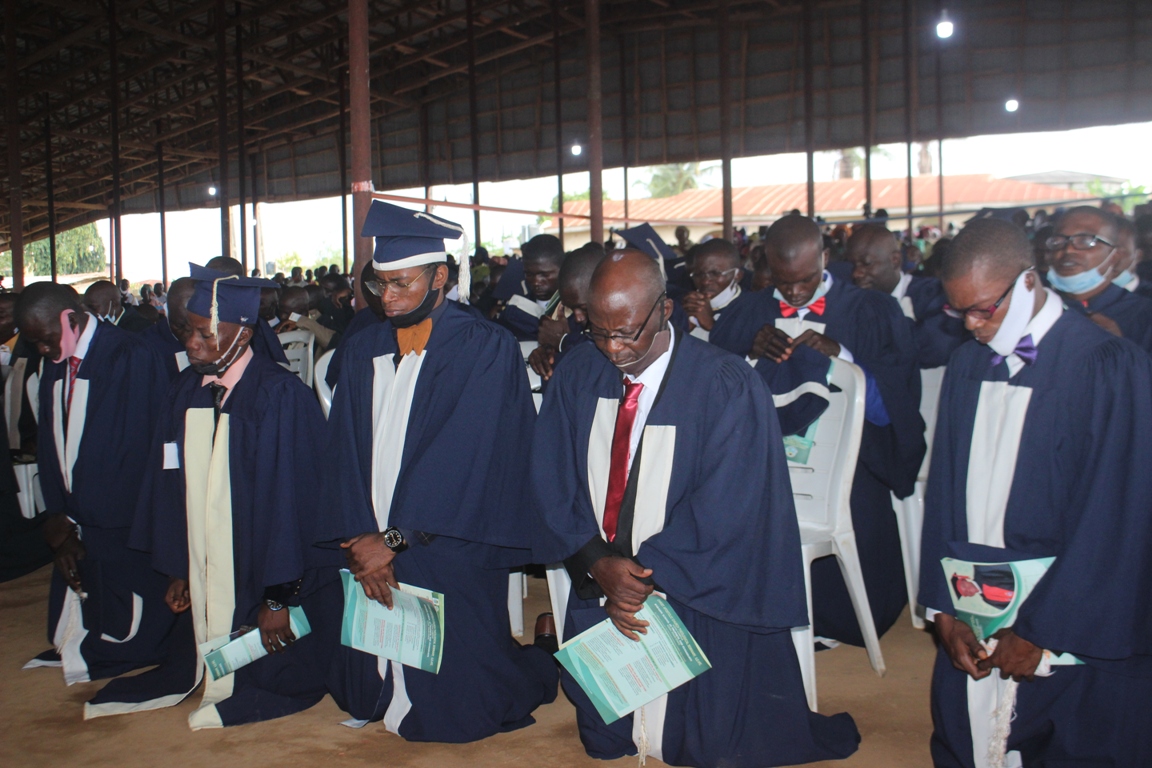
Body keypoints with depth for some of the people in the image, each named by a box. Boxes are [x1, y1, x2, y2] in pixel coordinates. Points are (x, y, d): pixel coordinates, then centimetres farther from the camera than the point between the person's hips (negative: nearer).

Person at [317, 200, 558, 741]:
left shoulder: (485, 348, -9)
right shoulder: (362, 351, 8)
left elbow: (465, 457, -17)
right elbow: (344, 450, 3)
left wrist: (395, 539, -17)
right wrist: (358, 537, -10)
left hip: (450, 555, -5)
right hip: (372, 546, 5)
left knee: (450, 701, 7)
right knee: (367, 696, 14)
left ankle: (531, 673, 32)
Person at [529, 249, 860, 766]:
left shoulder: (726, 388, -16)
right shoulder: (578, 375, -4)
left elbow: (724, 508, -18)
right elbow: (551, 482, -3)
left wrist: (647, 573, -19)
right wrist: (598, 564, -15)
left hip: (699, 603, -4)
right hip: (596, 593, 4)